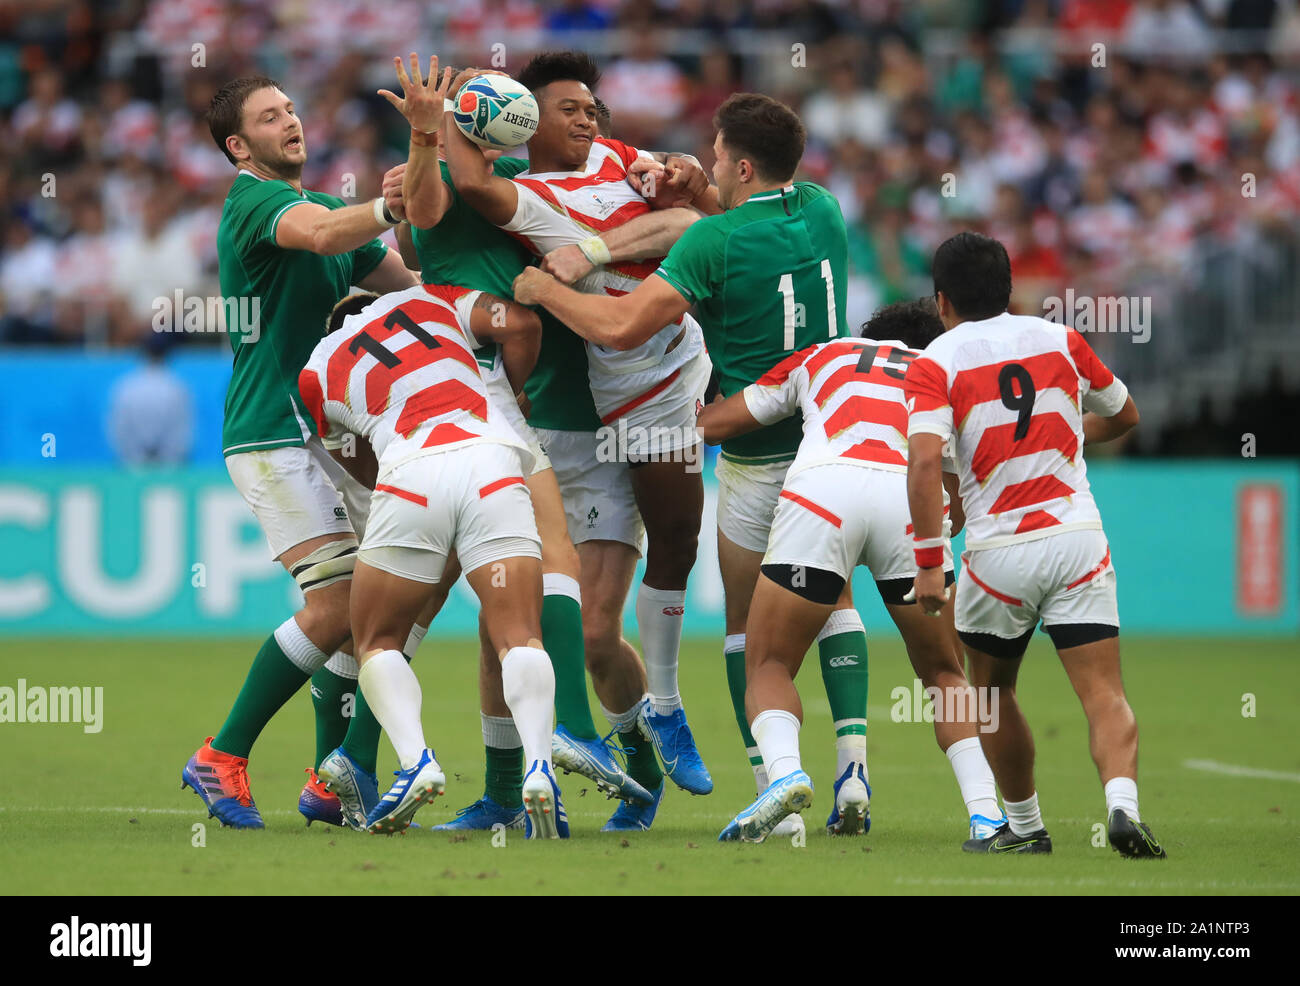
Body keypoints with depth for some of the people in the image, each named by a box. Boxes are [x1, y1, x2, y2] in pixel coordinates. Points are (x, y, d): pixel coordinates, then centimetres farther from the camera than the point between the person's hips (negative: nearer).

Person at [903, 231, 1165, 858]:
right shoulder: (1059, 340, 9)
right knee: (1103, 694, -4)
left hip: (1000, 551, -2)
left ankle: (1024, 827, 26)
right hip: (1078, 539, 2)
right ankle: (1122, 805, -28)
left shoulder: (936, 362, -2)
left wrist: (929, 564, -16)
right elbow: (1124, 415, 24)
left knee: (991, 689, 21)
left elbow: (925, 460, -17)